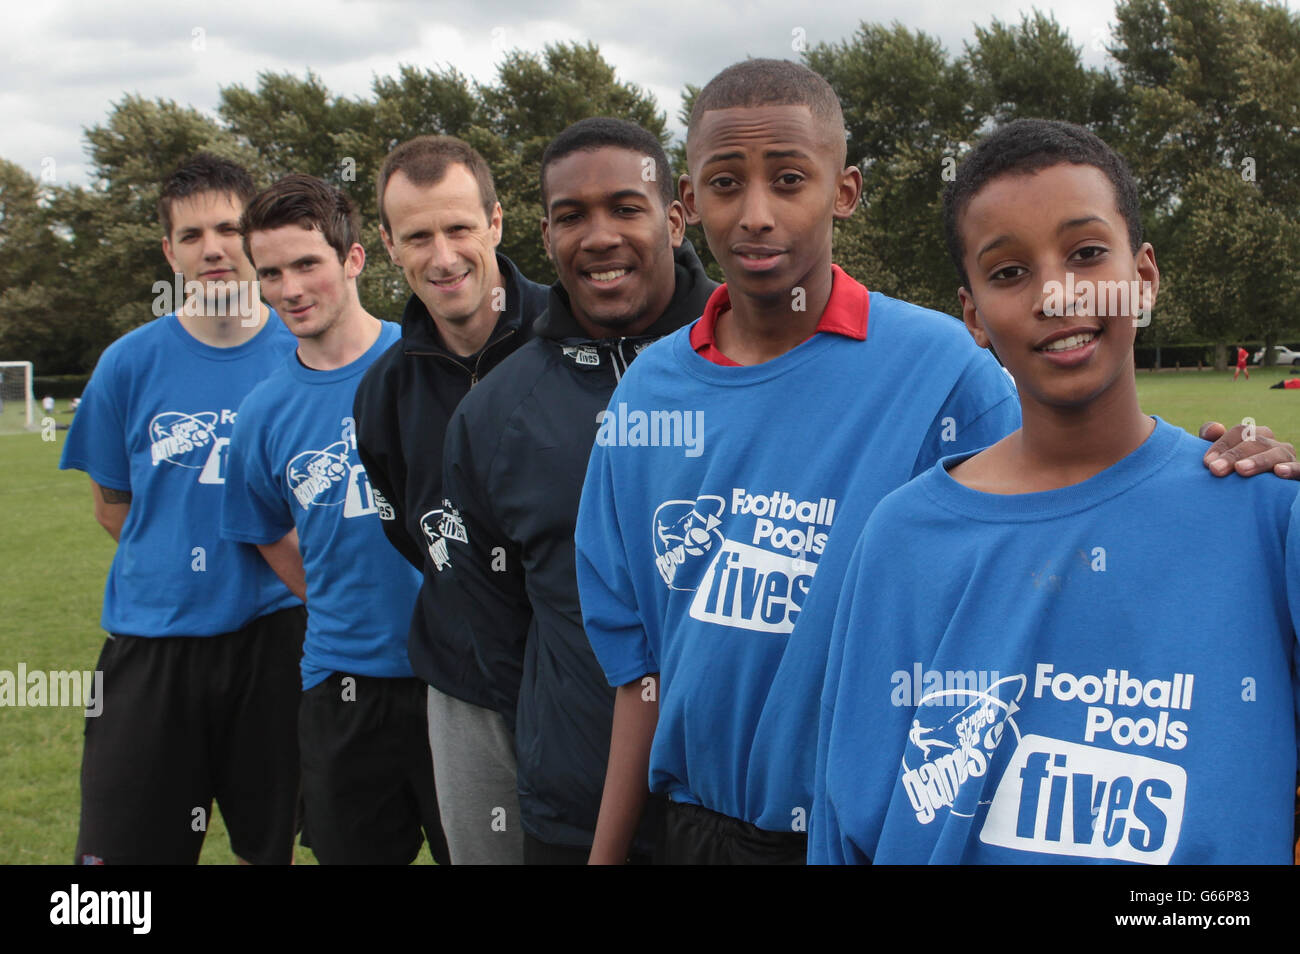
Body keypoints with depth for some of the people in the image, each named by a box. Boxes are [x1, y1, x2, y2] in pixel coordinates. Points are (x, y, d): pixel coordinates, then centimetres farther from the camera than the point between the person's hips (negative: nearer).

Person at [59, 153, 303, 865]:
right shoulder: (131, 363, 1)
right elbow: (112, 503, 10)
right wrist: (184, 567, 1)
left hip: (275, 636, 0)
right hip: (154, 639, 1)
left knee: (268, 844, 11)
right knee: (123, 844, 3)